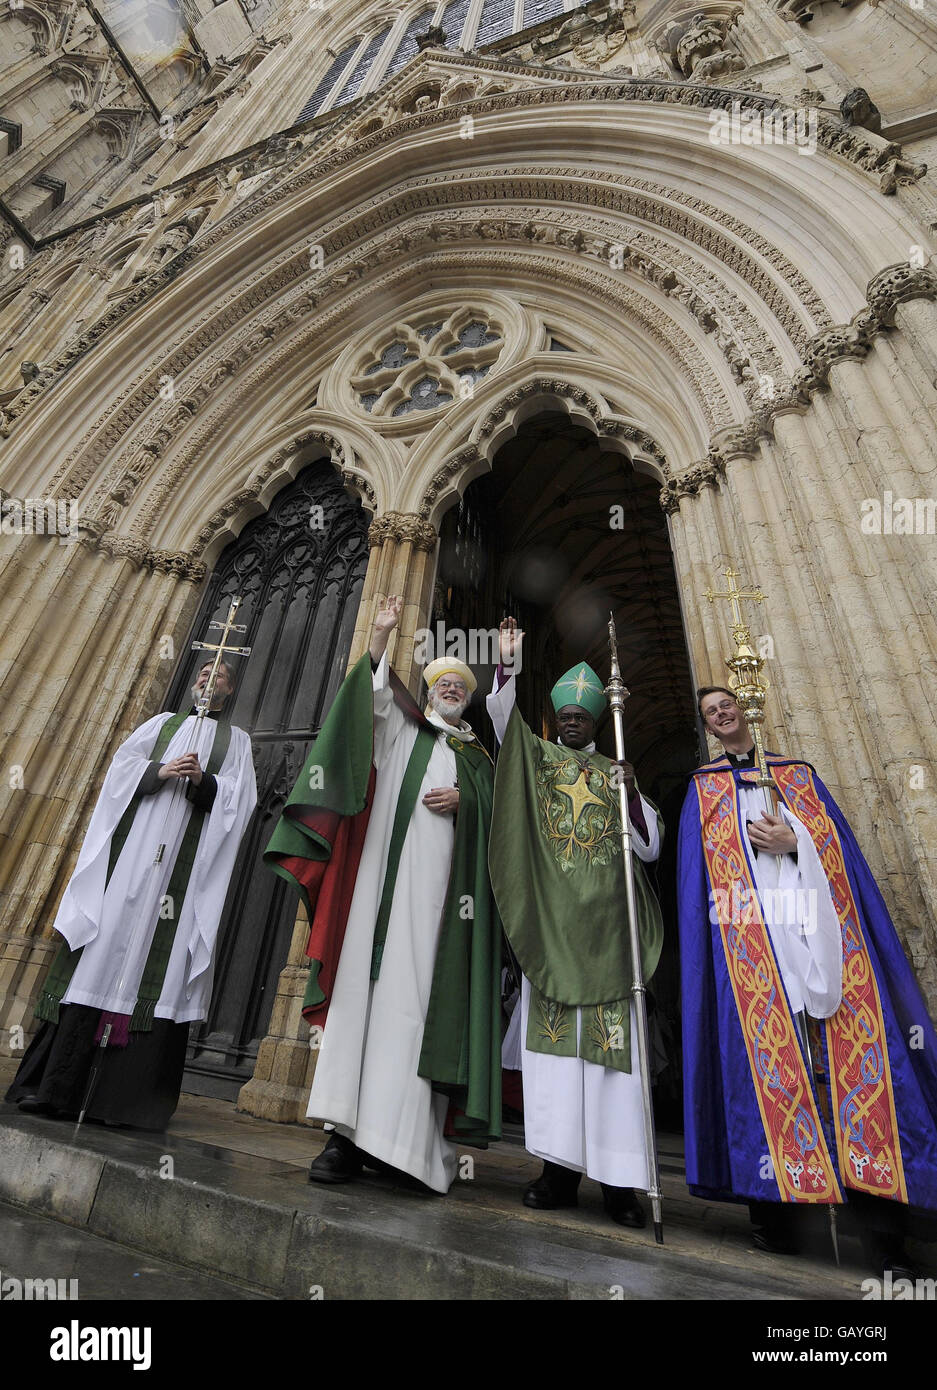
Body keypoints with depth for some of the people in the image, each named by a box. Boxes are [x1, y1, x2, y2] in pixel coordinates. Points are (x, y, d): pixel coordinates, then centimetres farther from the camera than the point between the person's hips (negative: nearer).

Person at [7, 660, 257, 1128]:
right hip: (135, 841, 2)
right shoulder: (163, 722, 21)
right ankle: (54, 1084, 6)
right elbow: (121, 763, 9)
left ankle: (126, 1094, 1)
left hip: (187, 856, -1)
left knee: (160, 956, -5)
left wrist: (204, 781, -15)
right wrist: (159, 771, -10)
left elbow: (240, 797, 2)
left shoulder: (237, 740, 15)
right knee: (106, 942, -2)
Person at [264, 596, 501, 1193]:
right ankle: (349, 1131, -1)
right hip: (391, 868, 0)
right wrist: (382, 635, -8)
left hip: (443, 881, 1)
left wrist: (463, 801, -4)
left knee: (416, 993, -3)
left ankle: (397, 1130, 2)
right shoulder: (403, 727, 17)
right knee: (369, 983, -6)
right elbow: (376, 693, 0)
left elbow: (492, 816, 15)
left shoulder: (478, 756, 20)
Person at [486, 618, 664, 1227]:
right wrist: (508, 663, -13)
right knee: (552, 1040, 1)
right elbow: (503, 716, -2)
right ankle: (561, 1169, 11)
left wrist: (630, 792, -7)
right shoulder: (537, 758, 12)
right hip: (551, 923, 0)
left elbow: (650, 846, 8)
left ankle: (619, 1177, 8)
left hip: (605, 925, 0)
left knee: (610, 1044, -2)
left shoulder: (618, 773, 13)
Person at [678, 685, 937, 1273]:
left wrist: (792, 840, -7)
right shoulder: (704, 787, 14)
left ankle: (881, 1223, 5)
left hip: (817, 930, 2)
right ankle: (777, 1210, 6)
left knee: (848, 1050, -4)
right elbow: (698, 870, 7)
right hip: (751, 939, -1)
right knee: (768, 1054, -4)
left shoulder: (800, 774, 19)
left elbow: (839, 842, 9)